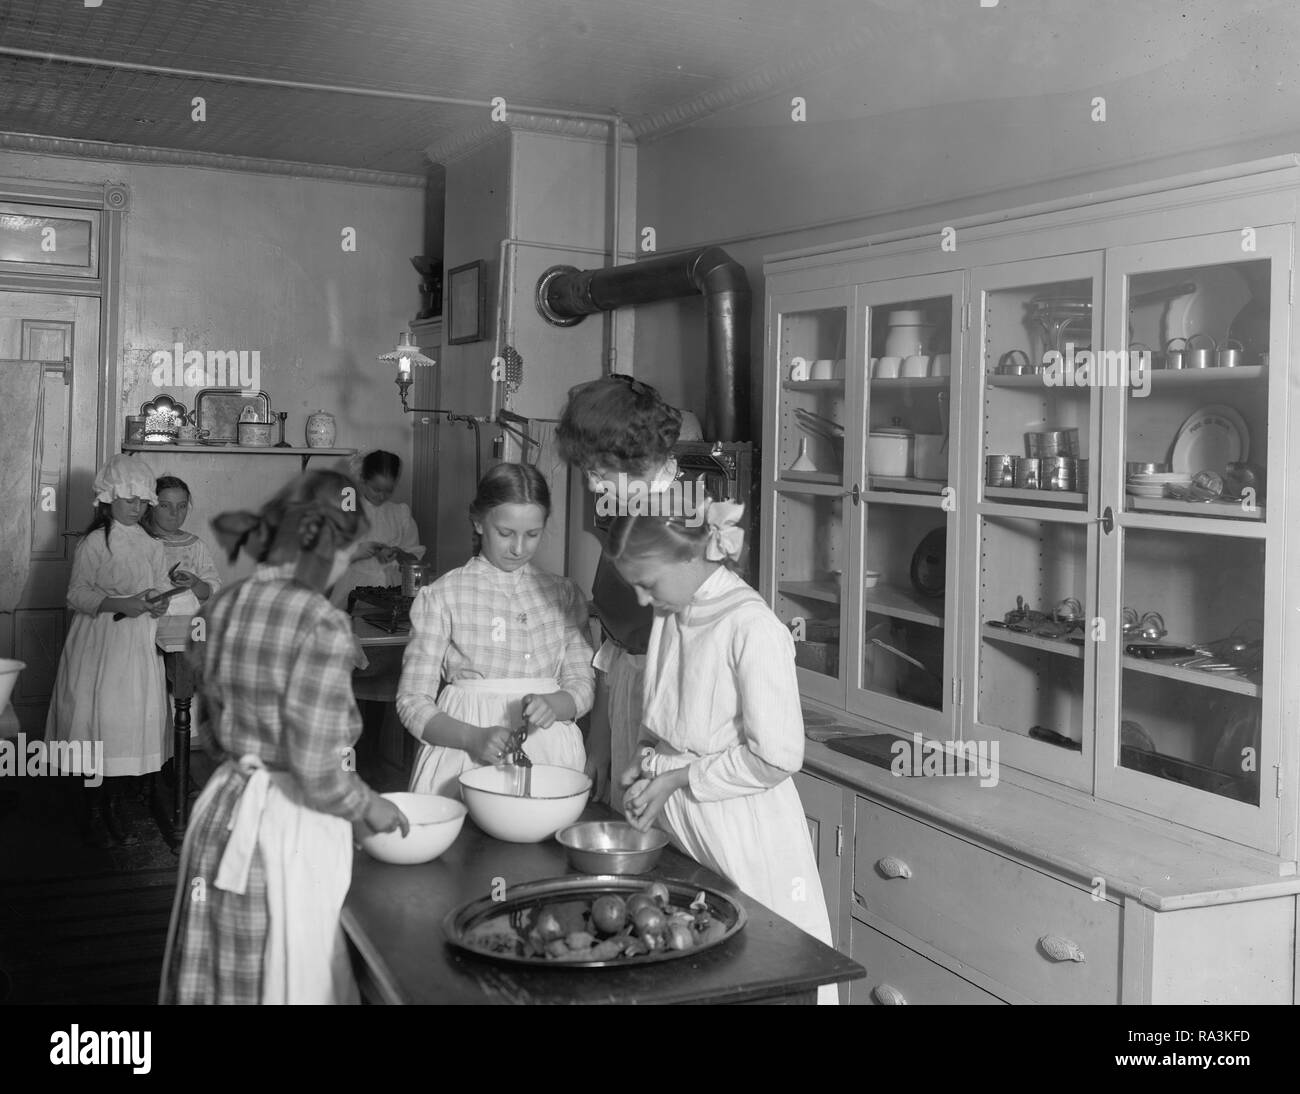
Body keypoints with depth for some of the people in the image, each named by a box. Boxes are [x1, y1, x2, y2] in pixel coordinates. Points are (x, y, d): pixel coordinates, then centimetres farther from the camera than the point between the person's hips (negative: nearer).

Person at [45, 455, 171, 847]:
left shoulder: (153, 546, 9)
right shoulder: (93, 543, -5)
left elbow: (162, 590, 14)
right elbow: (77, 594, -7)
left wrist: (157, 605, -9)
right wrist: (119, 604, -21)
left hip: (139, 649, 4)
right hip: (98, 645, -4)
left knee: (131, 724, 5)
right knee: (98, 725, -2)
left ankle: (114, 808, 19)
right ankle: (92, 813, 12)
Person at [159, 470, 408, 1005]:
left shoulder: (220, 609, 2)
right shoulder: (321, 625, -21)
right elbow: (315, 774, -22)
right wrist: (371, 807, -5)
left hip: (223, 806, 7)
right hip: (289, 826, -7)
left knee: (225, 978, 20)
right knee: (286, 981, 8)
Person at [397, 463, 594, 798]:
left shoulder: (563, 595, 11)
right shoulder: (441, 597, 1)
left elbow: (582, 687, 8)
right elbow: (412, 701, -3)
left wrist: (553, 705, -14)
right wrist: (472, 737, -19)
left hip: (548, 752, 2)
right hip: (464, 751, -2)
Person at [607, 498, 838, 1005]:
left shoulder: (752, 626, -20)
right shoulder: (670, 616, 5)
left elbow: (775, 757, -20)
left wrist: (679, 778, -14)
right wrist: (647, 759, -1)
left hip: (741, 841, -7)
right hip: (680, 830, 7)